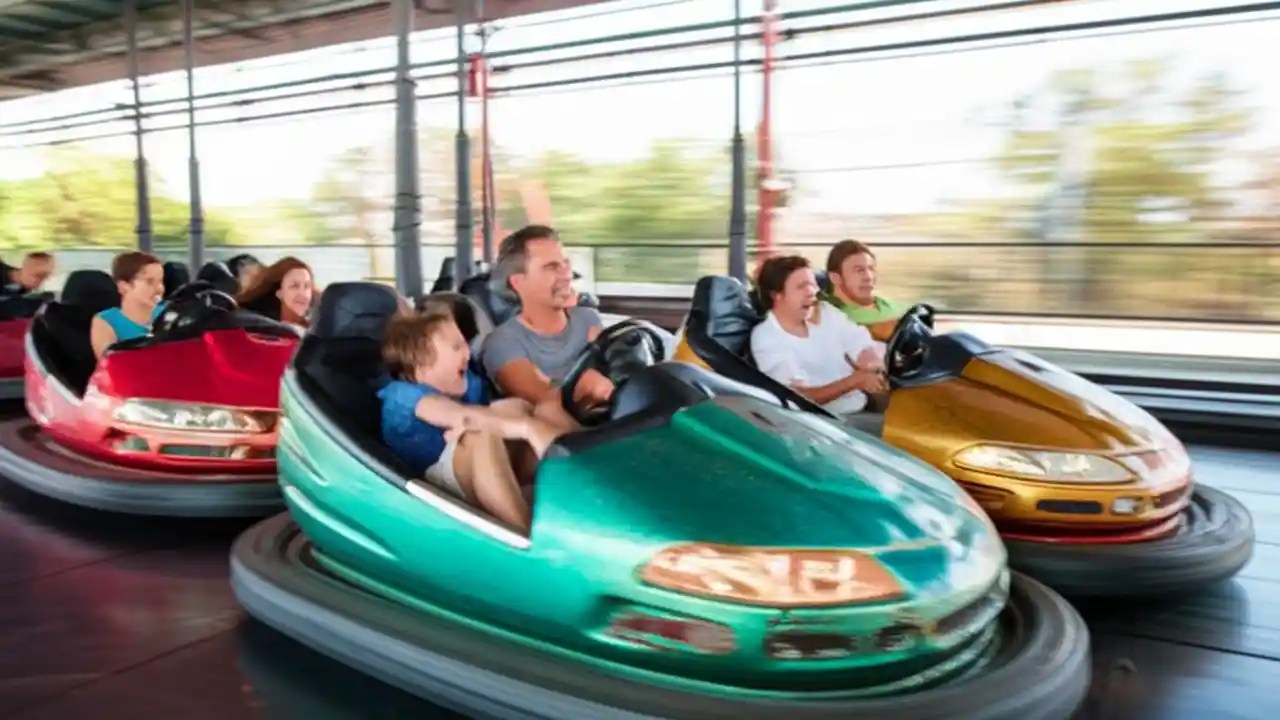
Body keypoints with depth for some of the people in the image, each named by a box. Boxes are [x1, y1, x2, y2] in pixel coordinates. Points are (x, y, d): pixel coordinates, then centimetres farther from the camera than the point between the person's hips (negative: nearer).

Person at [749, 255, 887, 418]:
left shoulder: (826, 312, 8)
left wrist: (872, 362, -19)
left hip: (866, 408, 6)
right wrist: (856, 380, -23)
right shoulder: (765, 338, -9)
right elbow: (800, 397, -16)